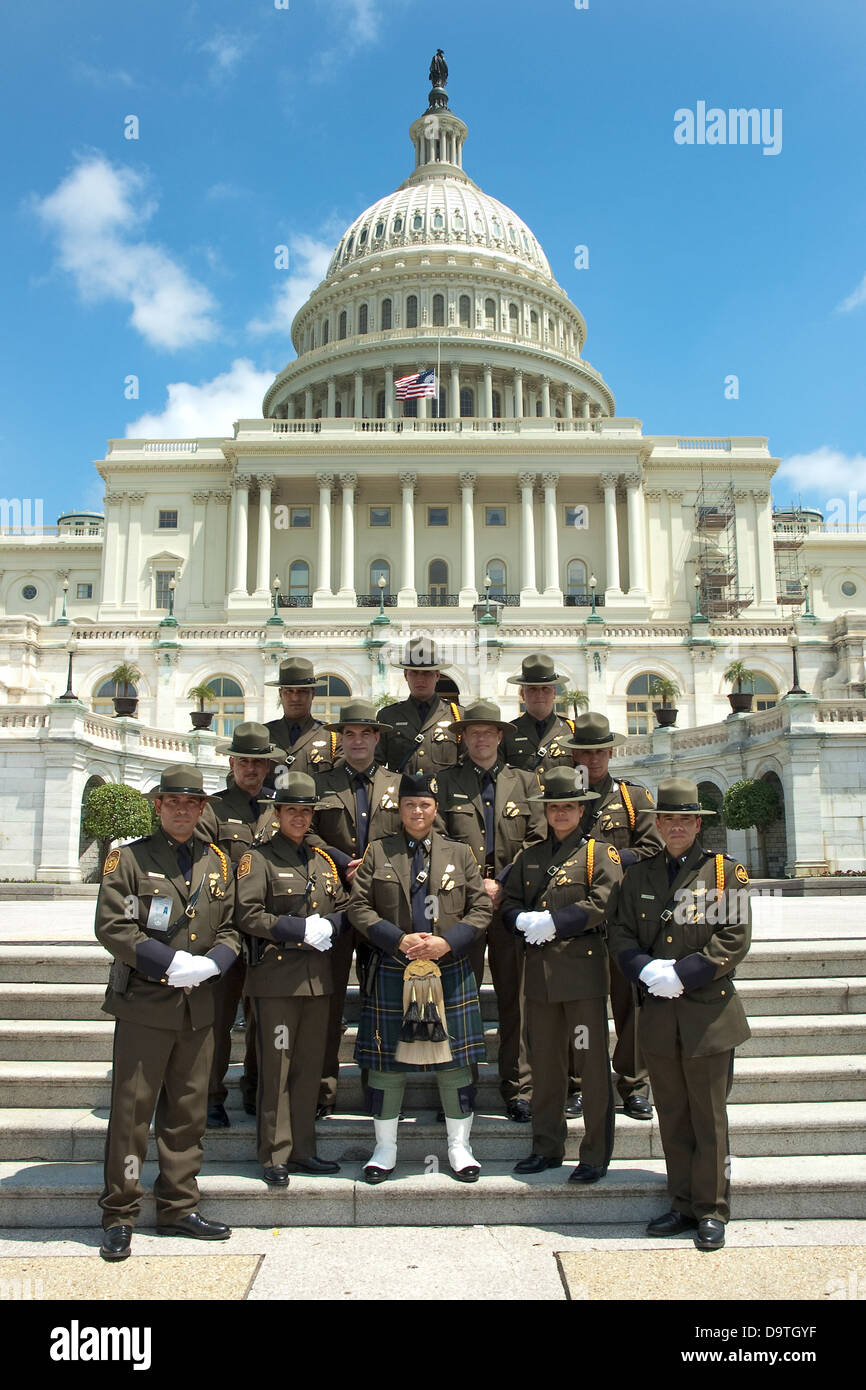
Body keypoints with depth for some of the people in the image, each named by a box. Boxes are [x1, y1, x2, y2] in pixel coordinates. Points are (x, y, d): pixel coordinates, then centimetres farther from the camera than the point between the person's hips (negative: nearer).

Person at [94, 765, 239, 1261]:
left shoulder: (219, 863, 10)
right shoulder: (129, 858, -2)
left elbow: (231, 929, 11)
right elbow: (112, 926, -10)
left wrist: (211, 964, -10)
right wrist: (172, 963, -17)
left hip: (200, 1005, 4)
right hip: (144, 1003, -4)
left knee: (188, 1112, 11)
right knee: (132, 1111, 2)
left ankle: (179, 1208, 25)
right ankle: (119, 1216, 16)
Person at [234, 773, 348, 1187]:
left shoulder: (323, 861, 15)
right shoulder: (258, 860, -2)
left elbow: (343, 909, 16)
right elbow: (248, 916, -12)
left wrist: (328, 925, -7)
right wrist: (302, 928, -16)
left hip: (318, 975, 6)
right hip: (276, 974, -5)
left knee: (309, 1067, 11)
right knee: (276, 1070, 0)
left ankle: (302, 1151, 22)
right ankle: (274, 1157, 11)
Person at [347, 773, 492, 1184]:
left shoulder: (459, 853, 7)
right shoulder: (377, 852, 4)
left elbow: (481, 909, 4)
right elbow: (359, 906, -1)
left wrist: (448, 942, -12)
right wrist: (398, 940, -14)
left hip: (450, 973, 1)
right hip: (392, 974, -1)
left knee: (455, 1061, 7)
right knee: (387, 1062, 6)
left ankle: (459, 1146, 22)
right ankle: (385, 1149, 22)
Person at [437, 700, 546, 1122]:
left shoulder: (525, 781, 12)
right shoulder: (446, 781, 8)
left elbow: (538, 841, 6)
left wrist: (503, 883, -5)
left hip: (512, 901, 1)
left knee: (515, 996, 4)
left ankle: (518, 1088, 14)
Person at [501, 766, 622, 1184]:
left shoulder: (599, 852, 2)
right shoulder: (529, 856, 17)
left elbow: (602, 903, -11)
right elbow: (509, 902, 13)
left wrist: (552, 922, -17)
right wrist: (525, 922, -9)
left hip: (583, 965, -5)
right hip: (539, 967, 5)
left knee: (593, 1063, -2)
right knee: (544, 1062, 11)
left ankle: (596, 1156, 8)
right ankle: (547, 1148, 22)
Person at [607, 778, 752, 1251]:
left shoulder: (726, 872, -2)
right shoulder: (638, 875, 9)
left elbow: (734, 940, -8)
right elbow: (620, 933, 6)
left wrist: (681, 974, -16)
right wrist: (647, 970, -12)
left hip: (708, 1012, -3)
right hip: (657, 1013, 3)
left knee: (709, 1118, 5)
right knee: (672, 1118, 12)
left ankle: (712, 1211, 19)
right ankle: (683, 1205, 25)